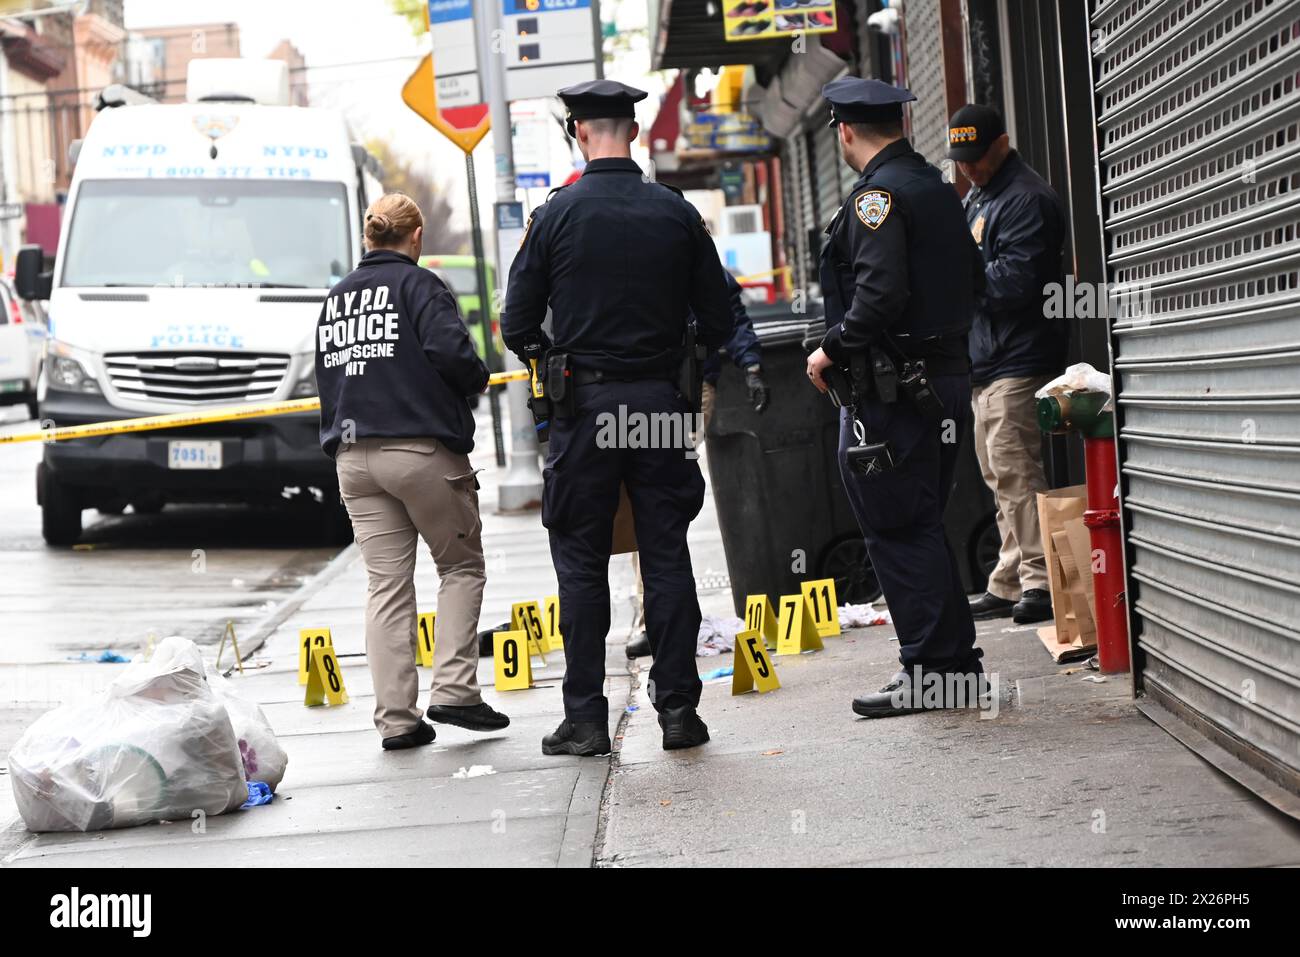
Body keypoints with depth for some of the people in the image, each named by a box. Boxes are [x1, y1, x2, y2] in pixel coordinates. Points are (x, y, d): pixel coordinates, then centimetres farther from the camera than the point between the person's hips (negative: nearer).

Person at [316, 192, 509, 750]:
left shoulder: (336, 298, 16)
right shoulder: (417, 285, -5)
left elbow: (326, 373, 17)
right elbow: (449, 350, -18)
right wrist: (478, 381, 0)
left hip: (354, 458, 6)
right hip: (423, 452, -5)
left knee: (386, 584, 6)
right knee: (462, 567, 10)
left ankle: (396, 718, 1)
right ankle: (453, 689, -2)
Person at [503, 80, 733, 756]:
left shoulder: (556, 215, -5)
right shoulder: (676, 212, 1)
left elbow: (518, 326, -3)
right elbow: (718, 321, 5)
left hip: (584, 406, -2)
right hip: (660, 402, 2)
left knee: (581, 565, 5)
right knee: (666, 558, 8)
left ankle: (585, 718, 5)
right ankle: (678, 709, 8)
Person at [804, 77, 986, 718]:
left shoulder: (877, 193, -13)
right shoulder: (938, 187, 15)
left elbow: (880, 291, -24)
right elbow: (970, 279, 20)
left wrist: (832, 351, -14)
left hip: (890, 389, -9)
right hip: (948, 377, 9)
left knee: (897, 531, -4)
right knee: (922, 527, 15)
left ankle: (930, 671, -2)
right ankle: (956, 666, 19)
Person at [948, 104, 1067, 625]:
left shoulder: (1025, 200, -13)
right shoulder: (977, 197, 20)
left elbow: (1015, 280, -22)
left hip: (1016, 361, -11)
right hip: (984, 362, 11)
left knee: (1014, 472, -13)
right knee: (998, 475, 13)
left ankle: (1039, 581, -10)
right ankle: (1009, 584, 19)